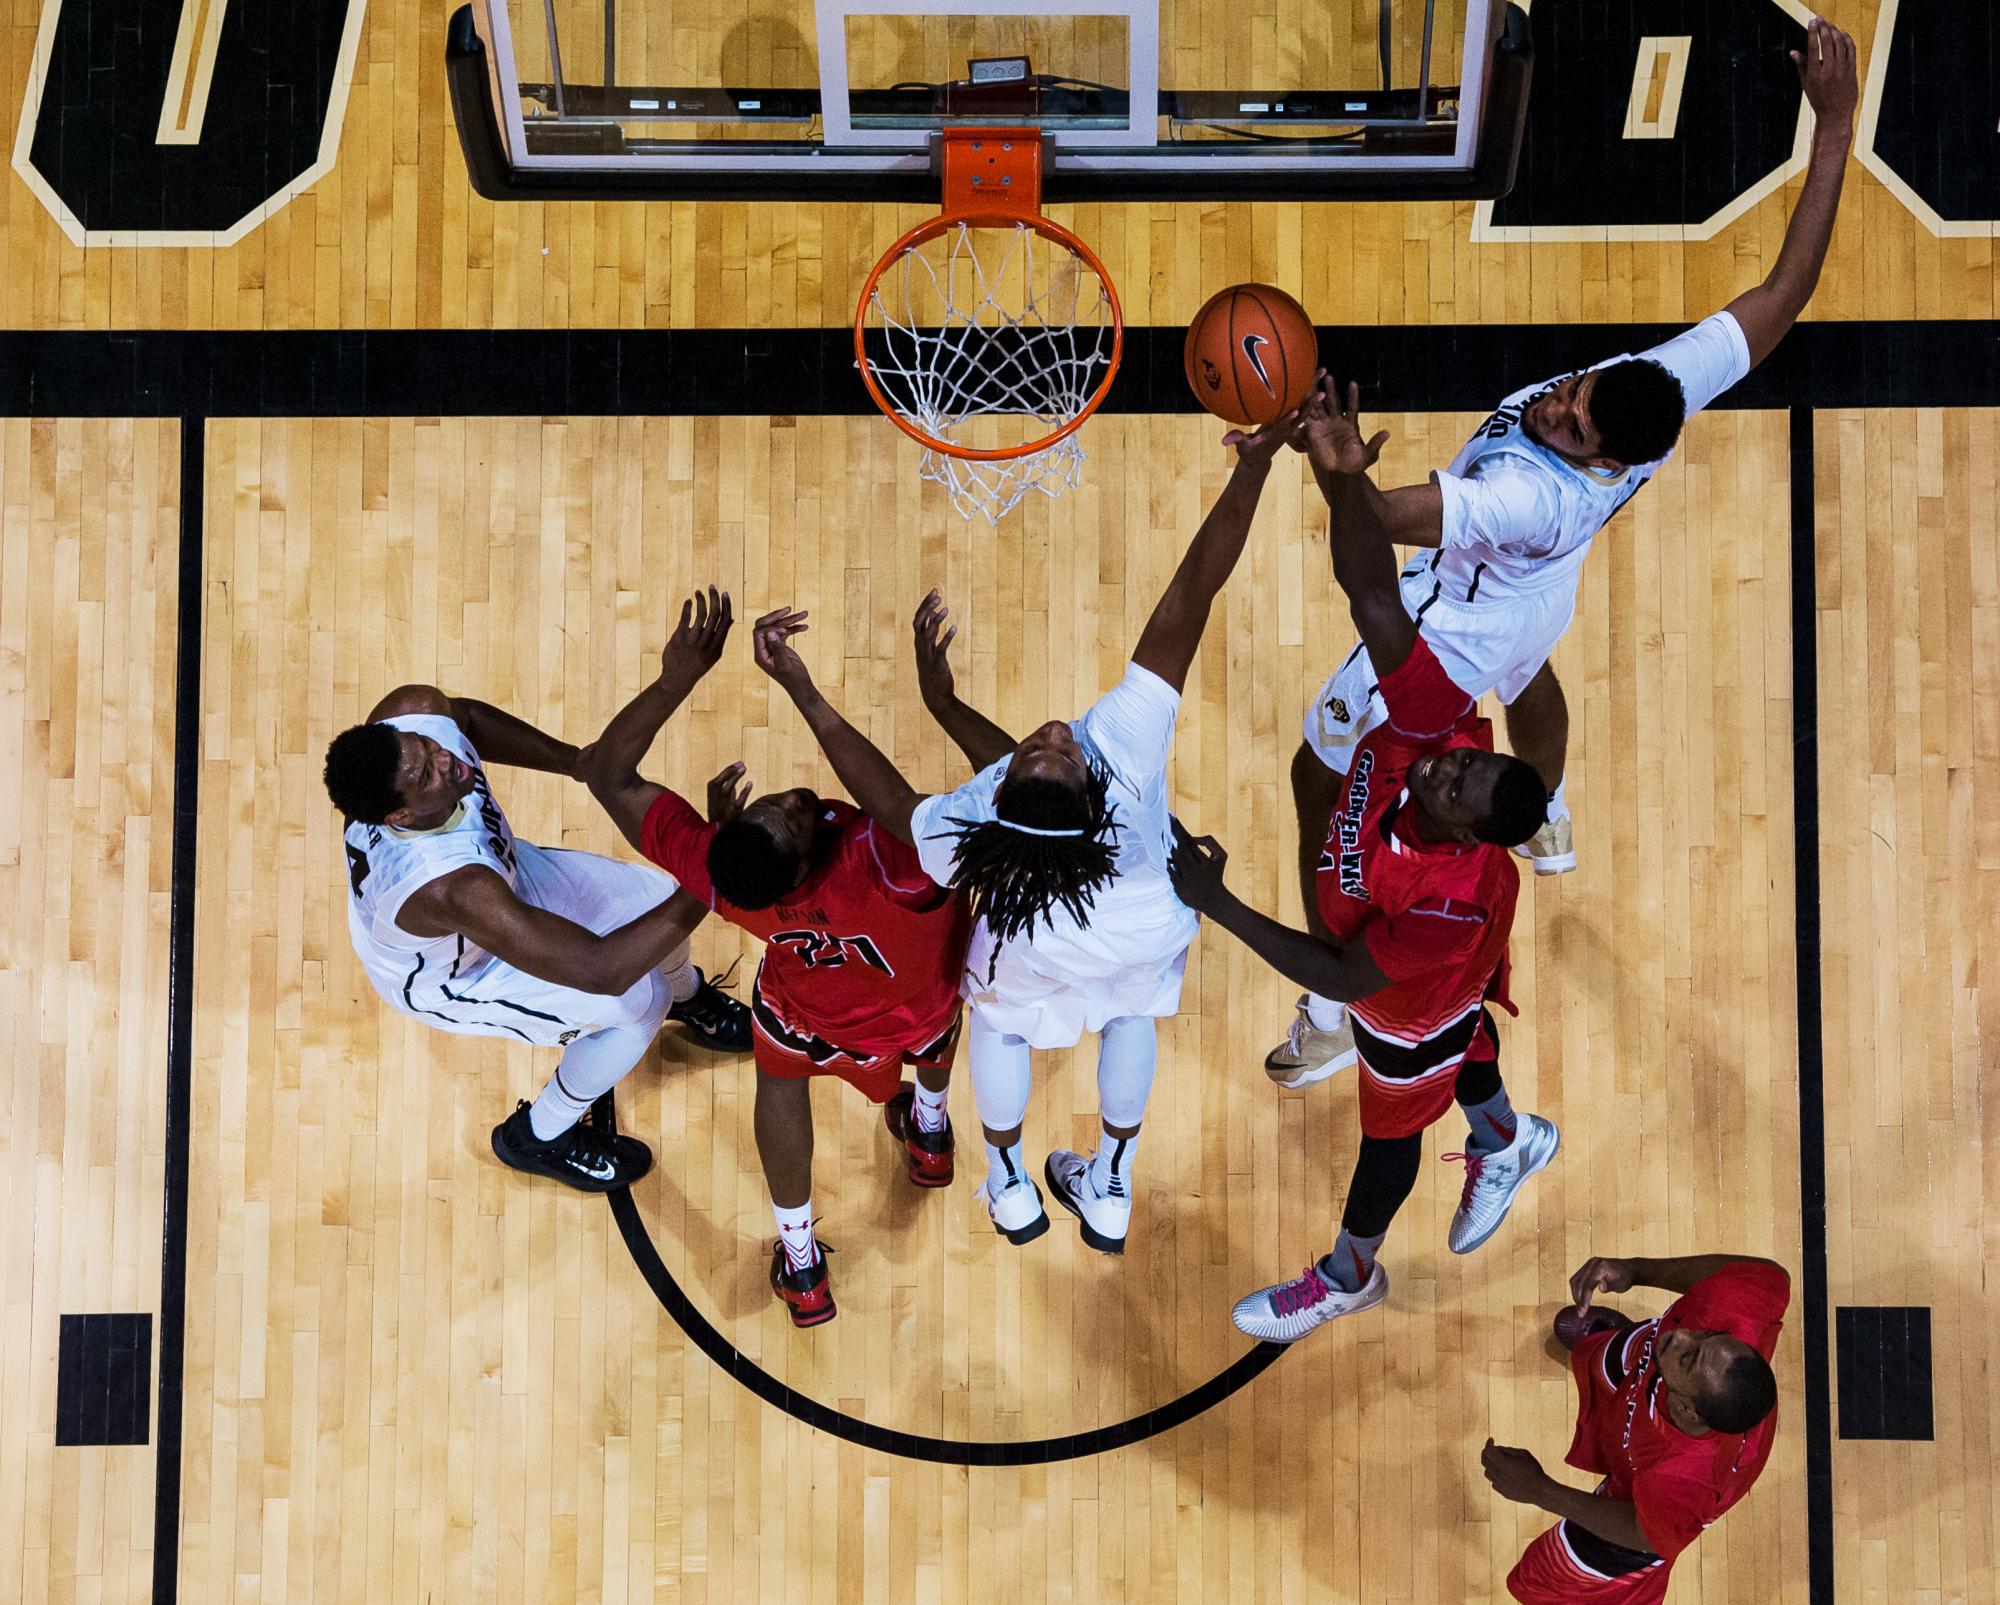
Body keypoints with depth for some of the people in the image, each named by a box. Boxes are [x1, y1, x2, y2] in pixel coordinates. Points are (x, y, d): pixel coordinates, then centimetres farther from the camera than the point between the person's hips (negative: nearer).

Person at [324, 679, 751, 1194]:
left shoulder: (412, 713, -33)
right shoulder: (449, 891, -51)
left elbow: (466, 716, -4)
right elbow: (600, 970, -48)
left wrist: (574, 761, -13)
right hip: (443, 974, -6)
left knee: (659, 898, 8)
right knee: (639, 1002, -8)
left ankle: (688, 997, 49)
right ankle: (540, 1138, 22)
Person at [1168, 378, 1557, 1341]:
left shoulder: (1457, 900, -48)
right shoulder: (1438, 720, -39)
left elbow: (1344, 976, -35)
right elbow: (1373, 596, -46)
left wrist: (1217, 904, -38)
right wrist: (1343, 479, -64)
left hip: (1413, 1008, -5)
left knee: (1389, 1129, 23)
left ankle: (1349, 1277, 53)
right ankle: (1509, 1142, 70)